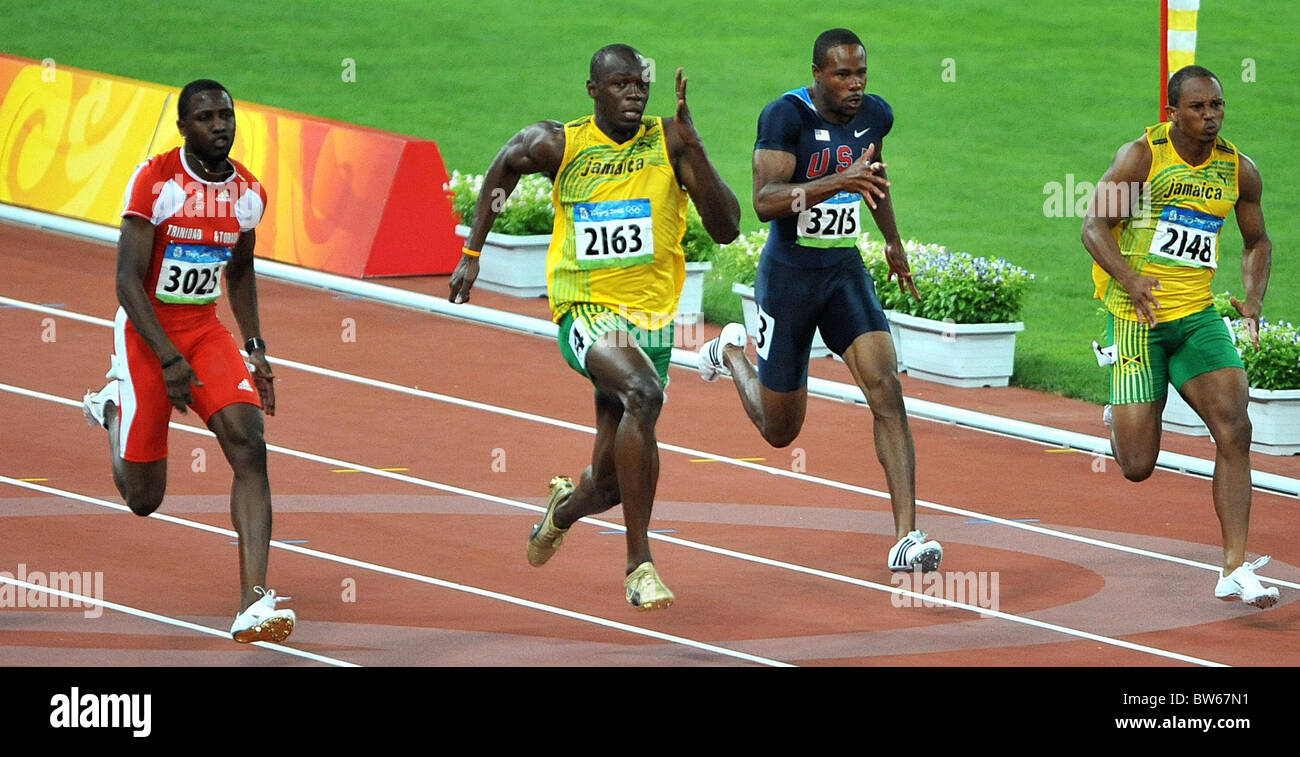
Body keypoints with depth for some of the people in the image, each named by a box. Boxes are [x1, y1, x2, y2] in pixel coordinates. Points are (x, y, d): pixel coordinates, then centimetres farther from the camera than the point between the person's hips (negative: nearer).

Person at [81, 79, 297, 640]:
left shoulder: (248, 193, 0)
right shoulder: (155, 180, -16)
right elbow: (128, 280, -18)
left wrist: (256, 353, 9)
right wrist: (169, 358, -26)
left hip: (206, 330, 4)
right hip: (146, 333, -4)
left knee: (249, 449, -20)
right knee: (144, 499, 3)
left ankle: (253, 605, -27)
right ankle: (114, 408, 38)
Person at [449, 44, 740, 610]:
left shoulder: (669, 141, -5)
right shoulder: (558, 145, -5)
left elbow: (727, 229, -13)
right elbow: (504, 166, 18)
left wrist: (693, 148, -23)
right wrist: (472, 254, 18)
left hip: (650, 319, 3)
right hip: (585, 311, -3)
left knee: (611, 482, 8)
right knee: (644, 392, -35)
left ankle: (566, 504, 50)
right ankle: (639, 566, -31)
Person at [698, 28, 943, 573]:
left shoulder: (875, 115, 1)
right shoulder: (786, 115, -18)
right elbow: (764, 201, -29)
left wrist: (894, 242, 32)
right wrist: (838, 182, -39)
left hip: (845, 271, 4)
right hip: (789, 275, -4)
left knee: (886, 390, -19)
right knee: (779, 431, 9)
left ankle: (906, 537, -24)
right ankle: (733, 352, 44)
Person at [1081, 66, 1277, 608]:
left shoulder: (1239, 171, 4)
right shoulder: (1142, 156, -9)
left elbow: (1257, 241, 18)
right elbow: (1094, 226, -11)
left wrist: (1253, 300, -1)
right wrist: (1131, 280, -29)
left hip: (1198, 317, 4)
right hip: (1136, 317, -4)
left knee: (1235, 429, -15)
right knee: (1138, 466, -4)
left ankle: (1234, 571, -14)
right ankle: (1120, 419, 36)